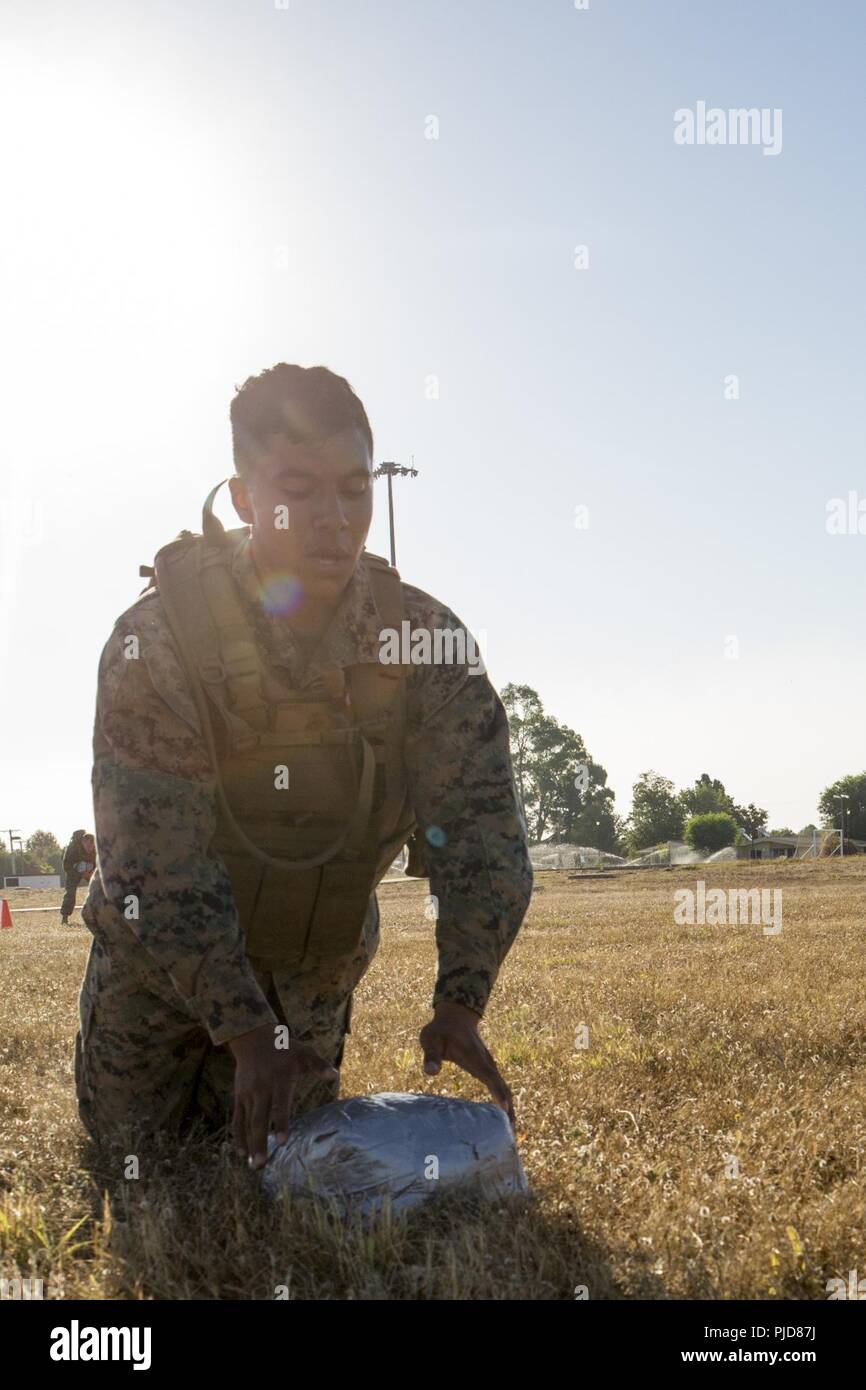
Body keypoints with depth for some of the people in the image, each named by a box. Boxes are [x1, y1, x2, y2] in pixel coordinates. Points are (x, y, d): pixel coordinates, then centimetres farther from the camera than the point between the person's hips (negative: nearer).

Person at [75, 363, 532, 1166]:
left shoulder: (427, 640, -18)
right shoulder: (157, 640, -26)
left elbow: (480, 826, -21)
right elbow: (156, 865, -28)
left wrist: (459, 1006, -32)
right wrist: (247, 1030, -34)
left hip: (314, 971, 2)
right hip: (157, 962, -2)